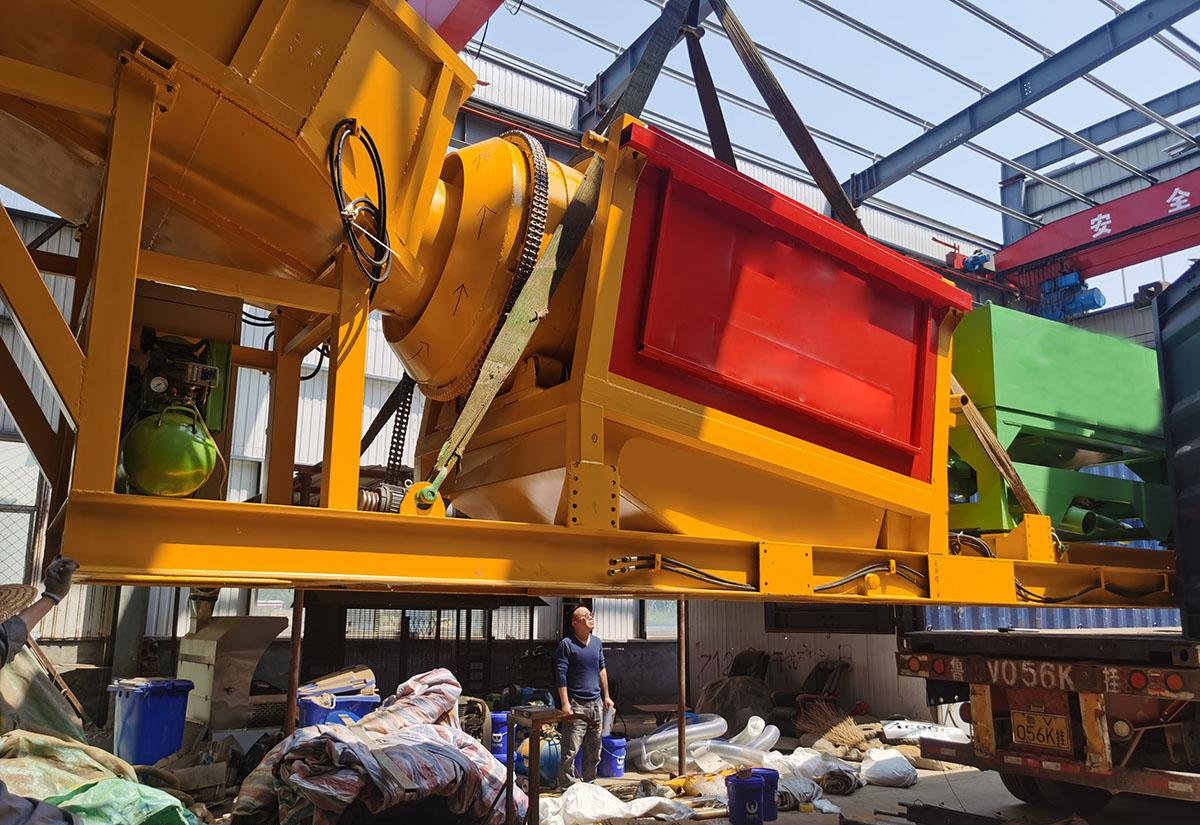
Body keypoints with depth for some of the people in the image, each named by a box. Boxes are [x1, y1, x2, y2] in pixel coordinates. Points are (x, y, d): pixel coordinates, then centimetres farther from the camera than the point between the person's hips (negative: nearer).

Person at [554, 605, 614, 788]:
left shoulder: (597, 642, 11)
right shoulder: (566, 644, -8)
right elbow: (560, 675, -10)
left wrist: (606, 696, 16)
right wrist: (565, 703, -15)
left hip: (596, 703, 6)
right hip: (576, 704, -6)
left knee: (594, 749, 13)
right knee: (570, 750, -5)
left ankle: (589, 782, 26)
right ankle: (567, 786, 5)